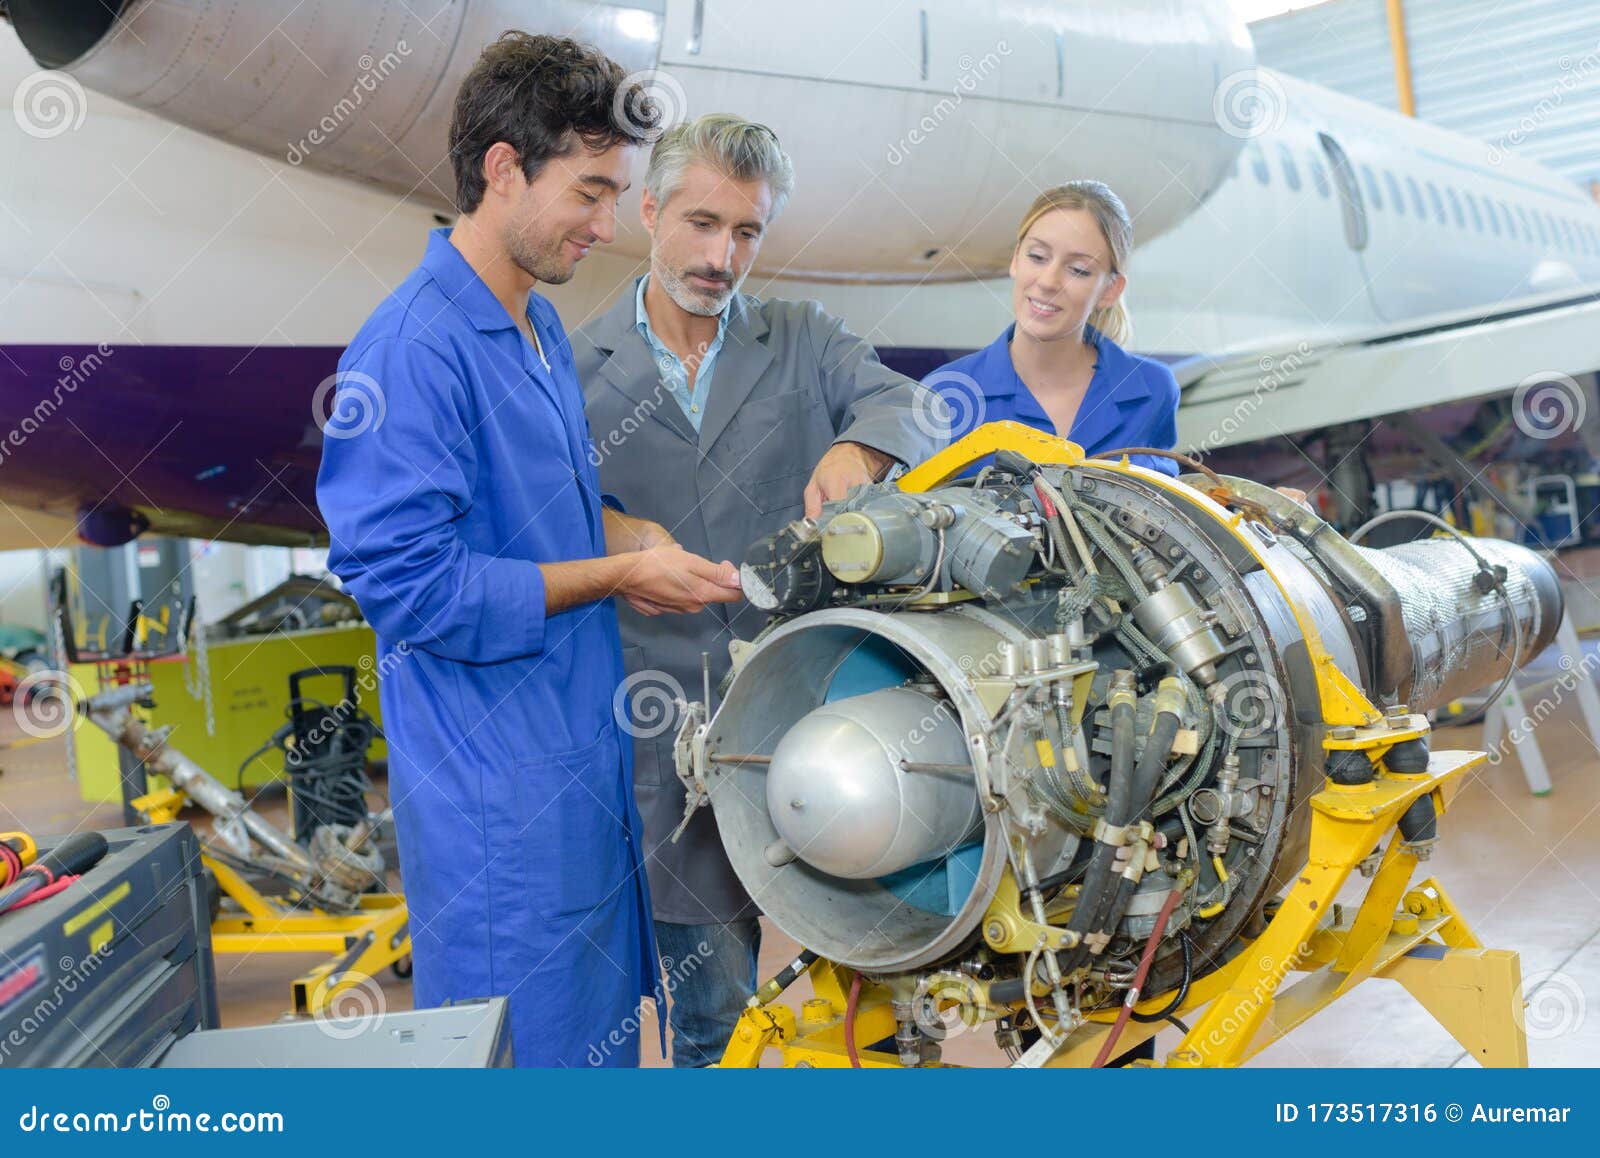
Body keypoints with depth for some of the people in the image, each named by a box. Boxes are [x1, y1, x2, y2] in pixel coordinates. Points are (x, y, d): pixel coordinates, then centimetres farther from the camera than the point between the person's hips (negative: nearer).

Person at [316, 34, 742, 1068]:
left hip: (584, 746, 9)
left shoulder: (541, 324, 10)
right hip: (495, 779, -9)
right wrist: (616, 575, -19)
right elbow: (409, 584, -23)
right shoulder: (412, 351, -21)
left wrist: (626, 533, 1)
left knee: (603, 1009, 22)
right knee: (525, 1042, 7)